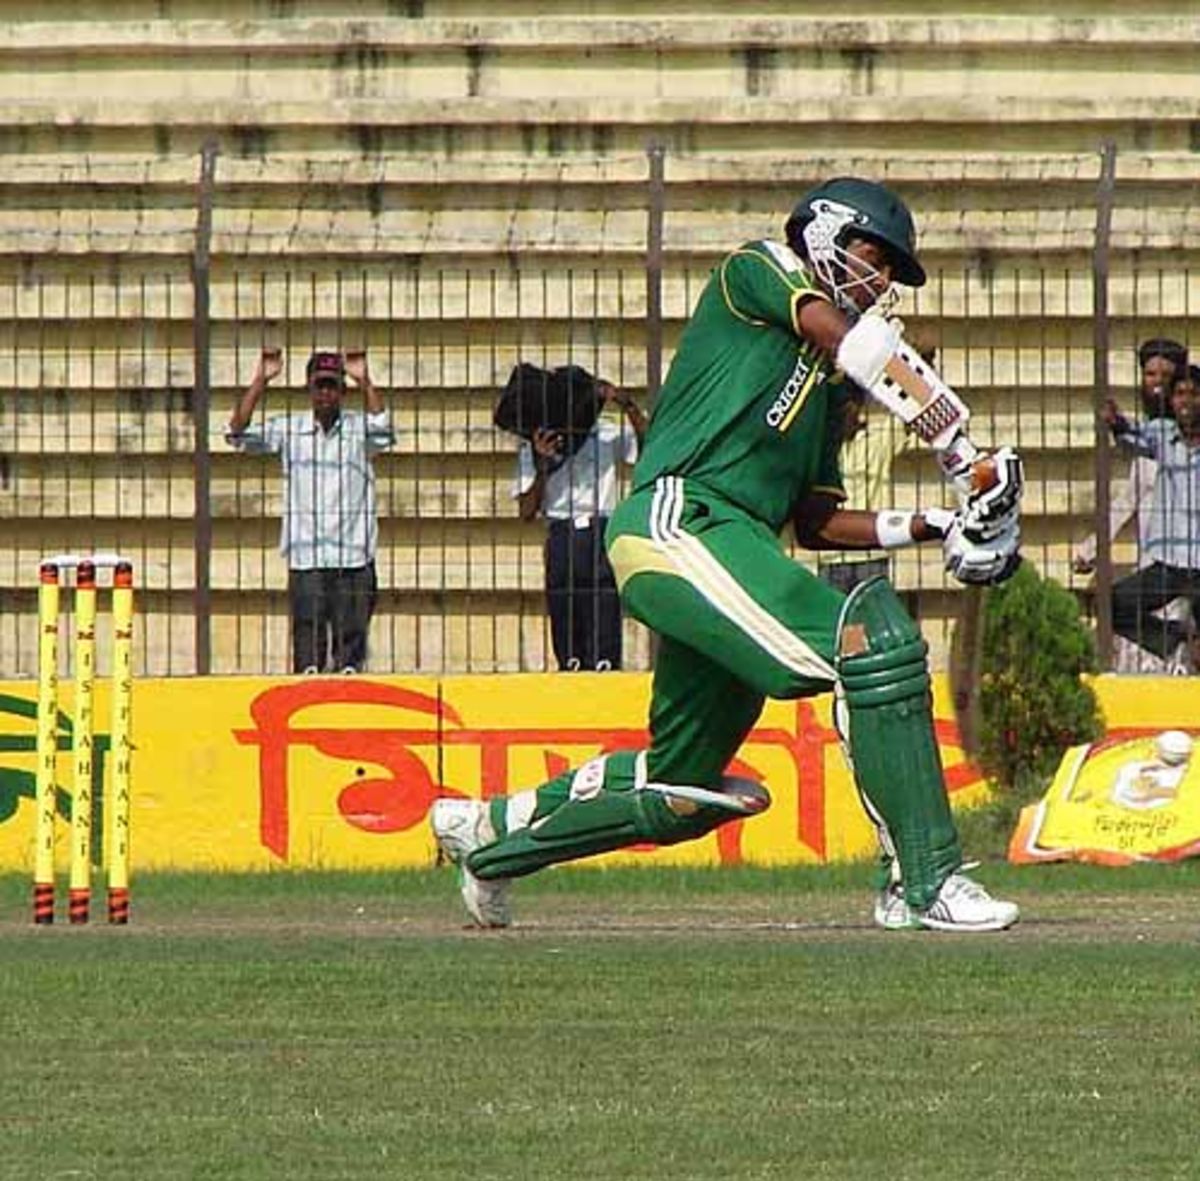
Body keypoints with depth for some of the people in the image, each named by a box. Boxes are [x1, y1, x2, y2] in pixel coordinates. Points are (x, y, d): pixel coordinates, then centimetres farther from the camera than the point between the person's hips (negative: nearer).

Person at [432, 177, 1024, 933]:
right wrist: (968, 462, -15)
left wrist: (930, 527, 10)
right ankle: (924, 881, -28)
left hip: (736, 549, 10)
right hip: (675, 522, -10)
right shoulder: (756, 273, 5)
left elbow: (817, 523, 24)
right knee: (872, 635, -26)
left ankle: (495, 831, 36)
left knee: (684, 789, 14)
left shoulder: (826, 383, 28)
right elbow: (856, 344, -11)